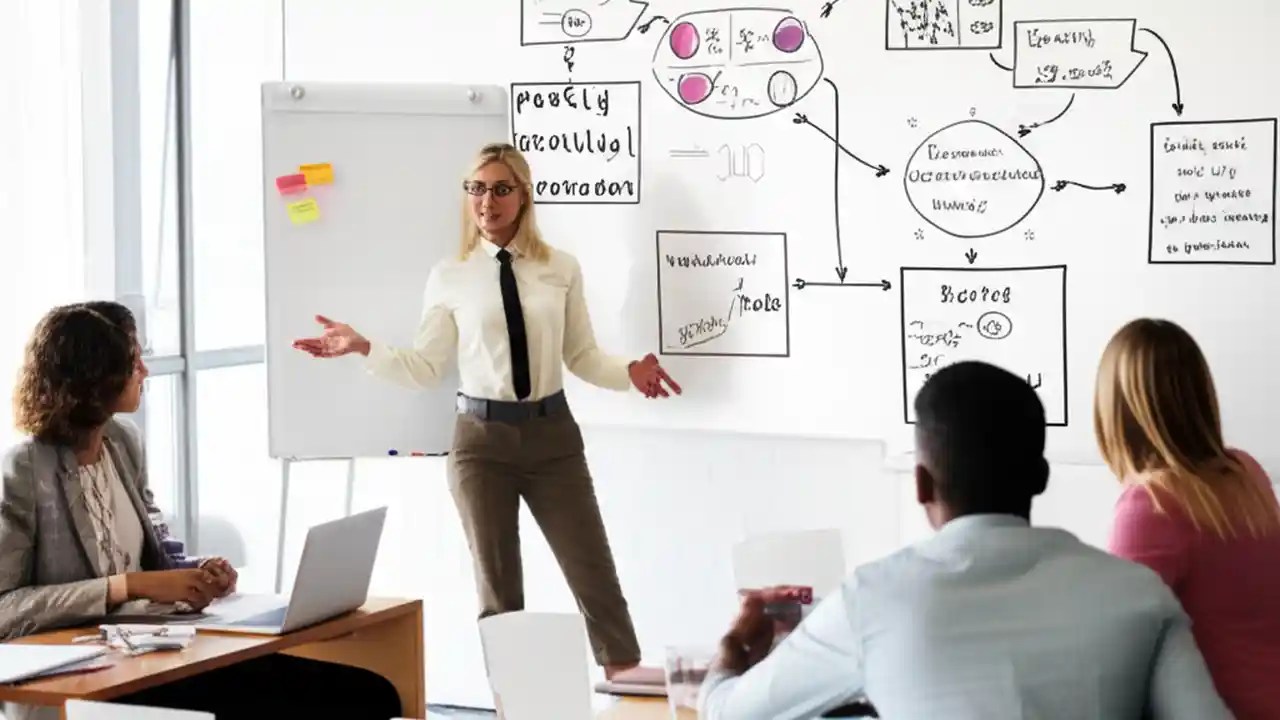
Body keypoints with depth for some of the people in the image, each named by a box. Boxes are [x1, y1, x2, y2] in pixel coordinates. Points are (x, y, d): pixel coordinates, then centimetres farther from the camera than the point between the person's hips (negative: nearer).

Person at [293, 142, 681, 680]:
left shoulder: (561, 269, 1)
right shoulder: (450, 277, 0)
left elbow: (582, 356, 5)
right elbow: (425, 368, -1)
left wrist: (629, 373, -12)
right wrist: (364, 347, -13)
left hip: (551, 434, 0)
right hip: (483, 438, 0)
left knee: (592, 570, 4)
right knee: (497, 582, 7)